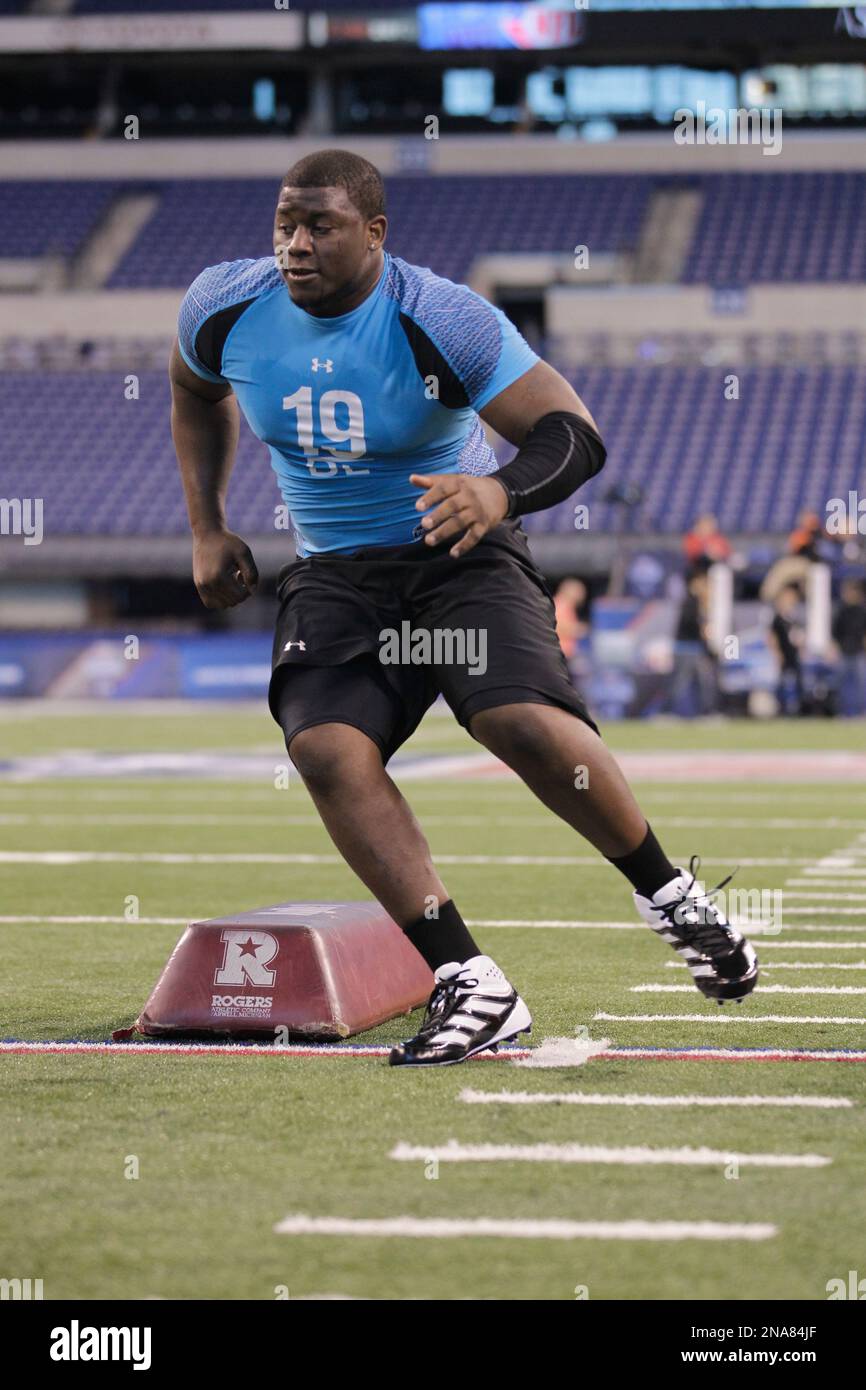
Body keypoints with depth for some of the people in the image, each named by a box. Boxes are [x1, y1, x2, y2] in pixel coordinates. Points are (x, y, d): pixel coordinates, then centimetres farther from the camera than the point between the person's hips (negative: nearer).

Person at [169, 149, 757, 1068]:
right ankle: (468, 987, -23)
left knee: (526, 723, -28)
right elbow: (197, 395, 20)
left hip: (458, 554, -3)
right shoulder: (225, 309, -4)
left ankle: (665, 892, 1)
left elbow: (575, 435, -21)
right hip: (334, 574, 4)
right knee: (326, 747, -24)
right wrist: (207, 529, 14)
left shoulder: (440, 321, -18)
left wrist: (501, 493, -41)